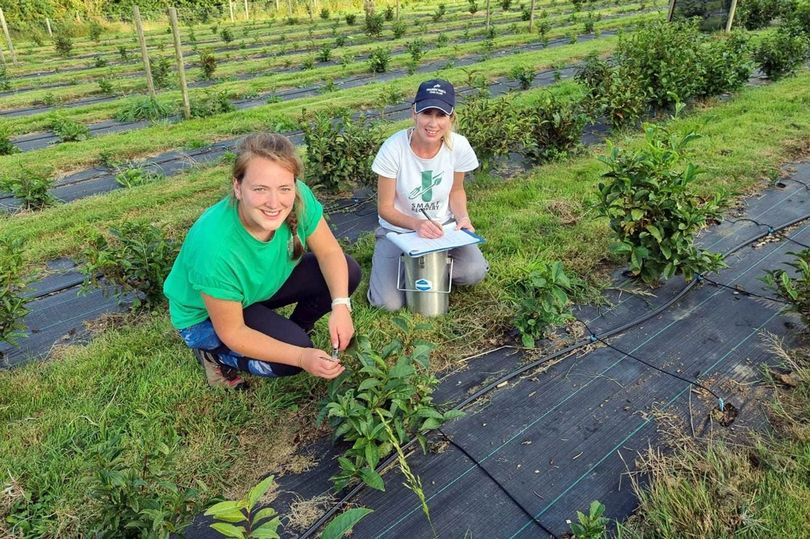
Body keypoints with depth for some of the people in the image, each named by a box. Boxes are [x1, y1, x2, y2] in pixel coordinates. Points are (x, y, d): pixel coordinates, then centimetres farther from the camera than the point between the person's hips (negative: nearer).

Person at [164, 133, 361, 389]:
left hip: (262, 286, 5)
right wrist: (302, 357, -33)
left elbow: (329, 252, -13)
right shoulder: (214, 247, -40)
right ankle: (214, 353, 2)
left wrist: (341, 305, -28)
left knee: (348, 272, -12)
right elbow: (232, 333, -28)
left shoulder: (299, 198, -29)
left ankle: (297, 328, 13)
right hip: (205, 317, -5)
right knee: (291, 354, -27)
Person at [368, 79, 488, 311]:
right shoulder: (393, 148, -24)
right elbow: (385, 208, -15)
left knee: (474, 272, -23)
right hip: (399, 230, -2)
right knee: (388, 303, -18)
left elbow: (456, 190, 4)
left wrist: (462, 217, -17)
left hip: (442, 227, 3)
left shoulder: (459, 146, -16)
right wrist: (416, 224, -33)